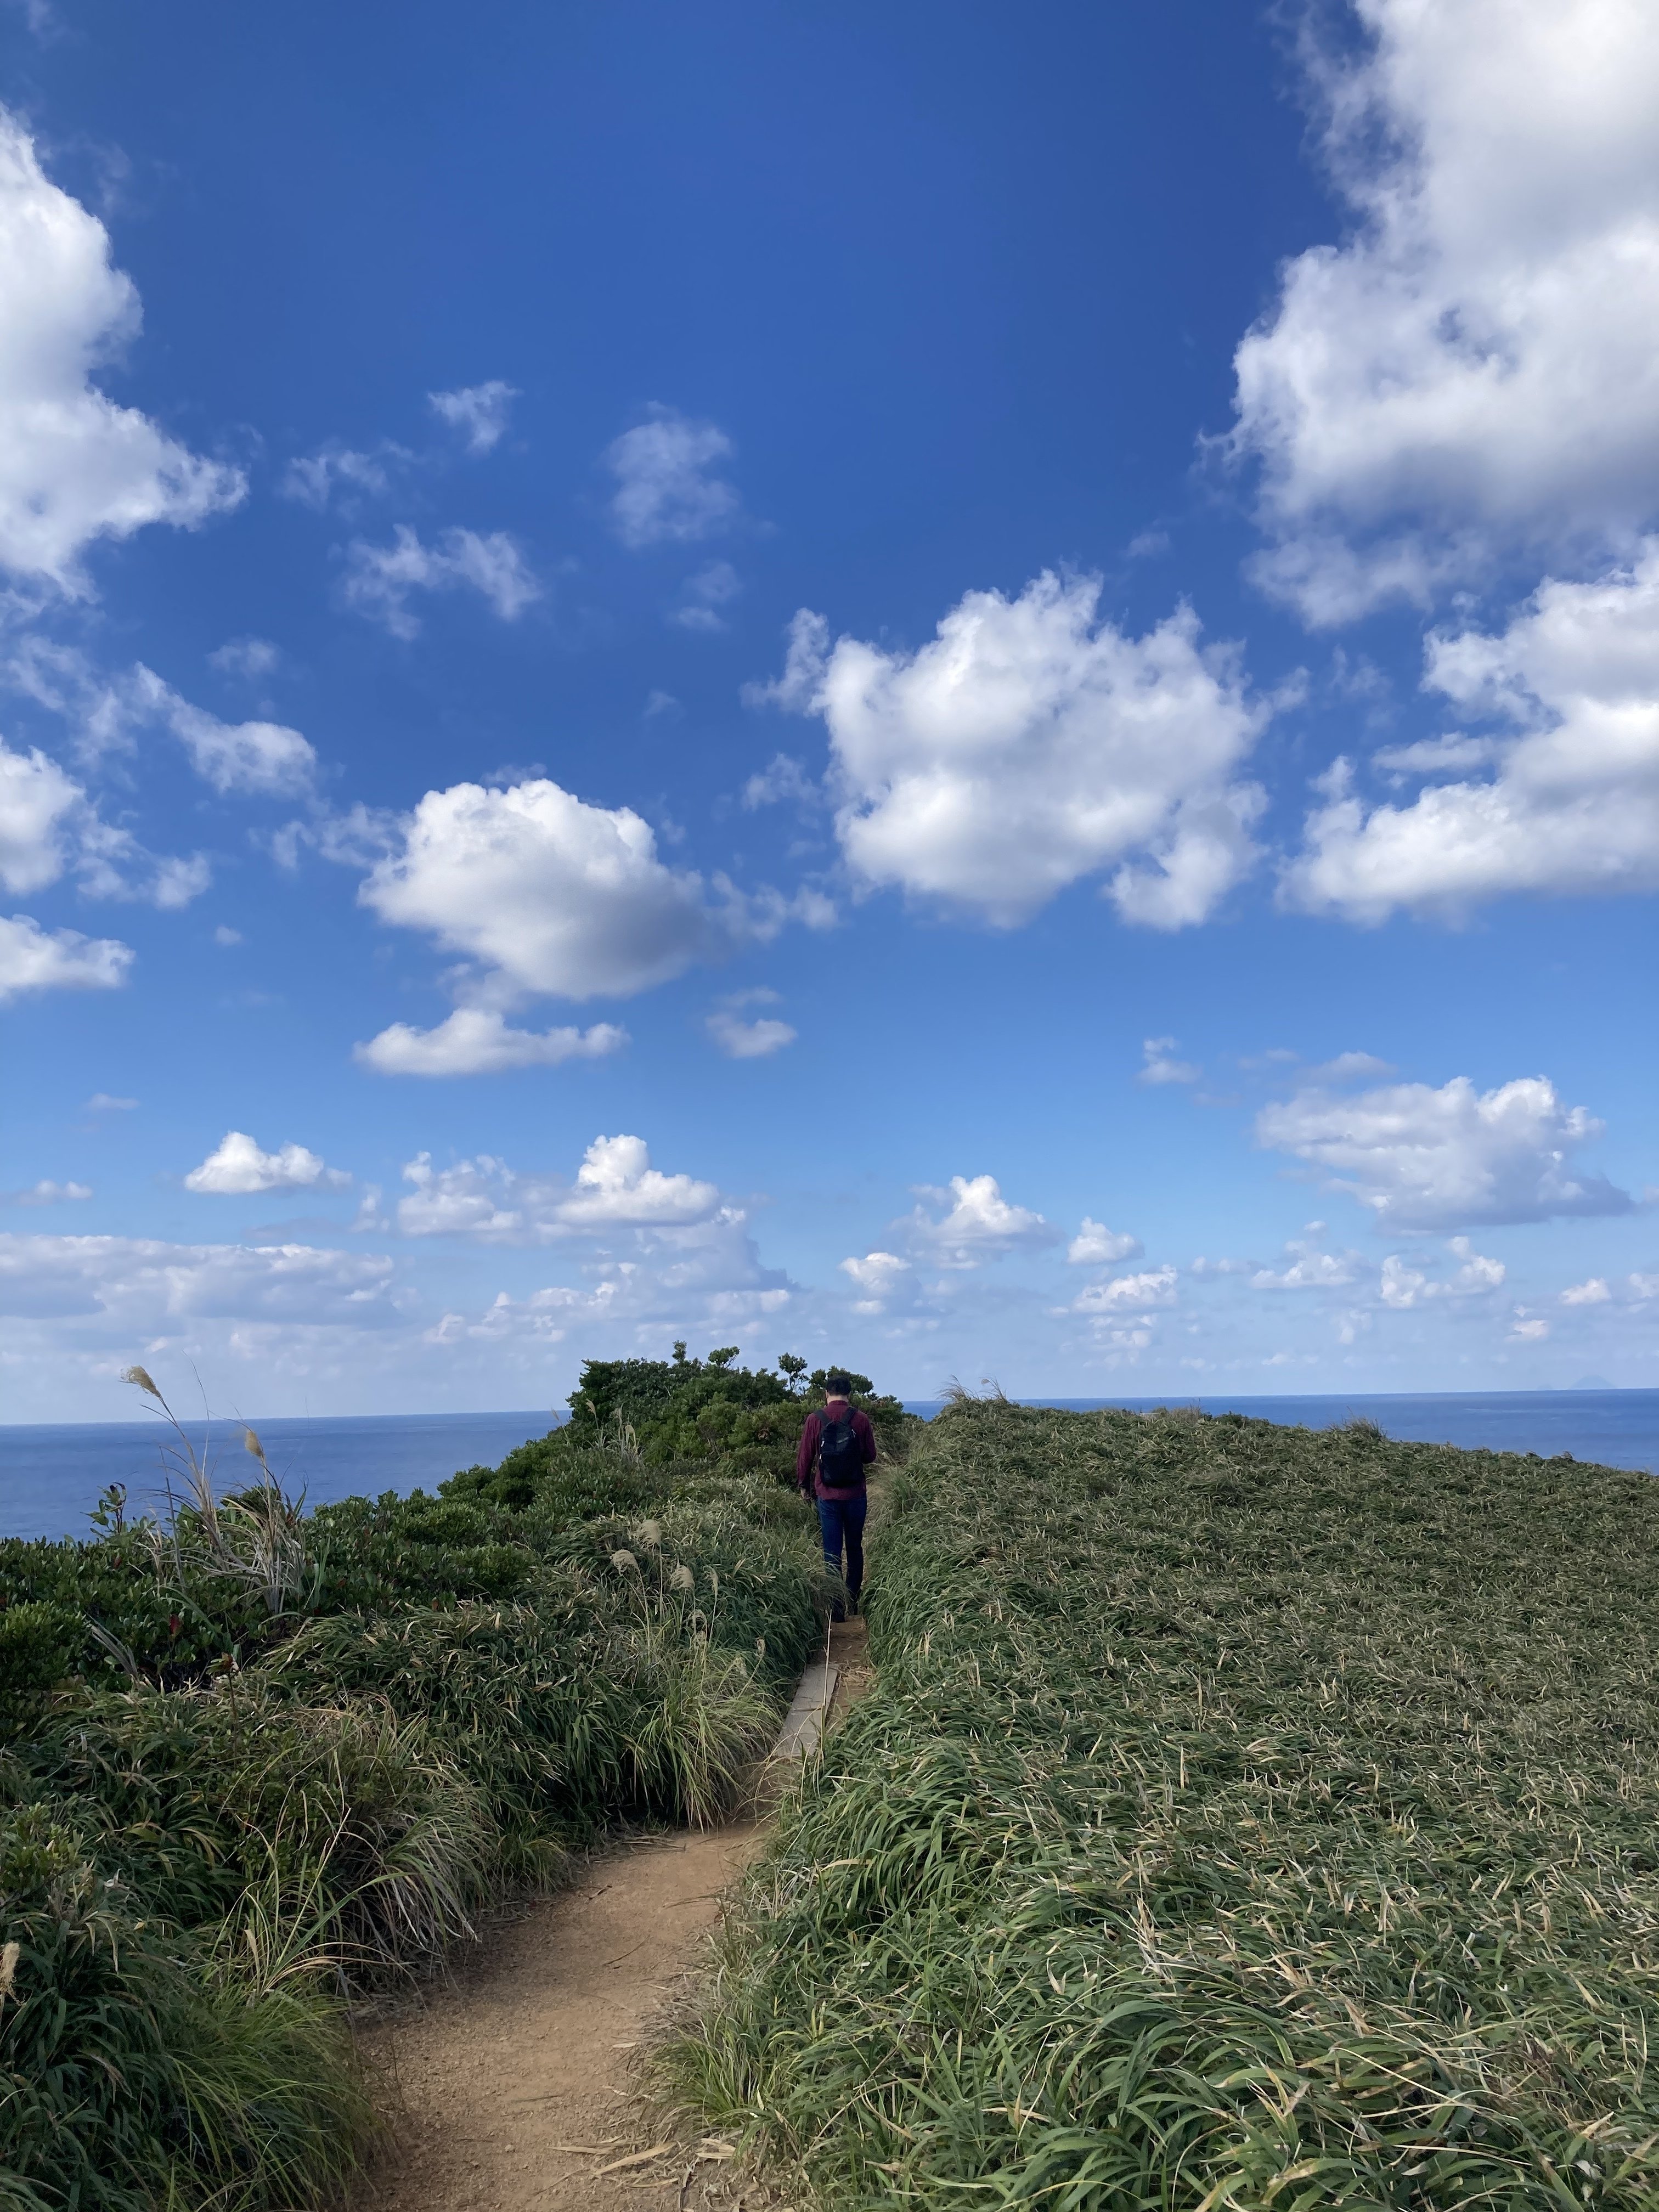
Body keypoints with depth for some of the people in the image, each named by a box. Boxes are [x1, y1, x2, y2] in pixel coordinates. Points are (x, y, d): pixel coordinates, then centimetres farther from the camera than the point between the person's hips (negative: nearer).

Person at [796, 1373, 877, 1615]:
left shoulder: (815, 1420, -7)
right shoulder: (860, 1419, -6)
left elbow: (804, 1457, -1)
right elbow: (870, 1455, 2)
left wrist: (804, 1485, 14)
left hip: (828, 1496, -1)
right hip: (856, 1495, 1)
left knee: (832, 1552, 5)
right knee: (855, 1548, 17)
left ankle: (836, 1607, 4)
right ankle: (853, 1601, 22)